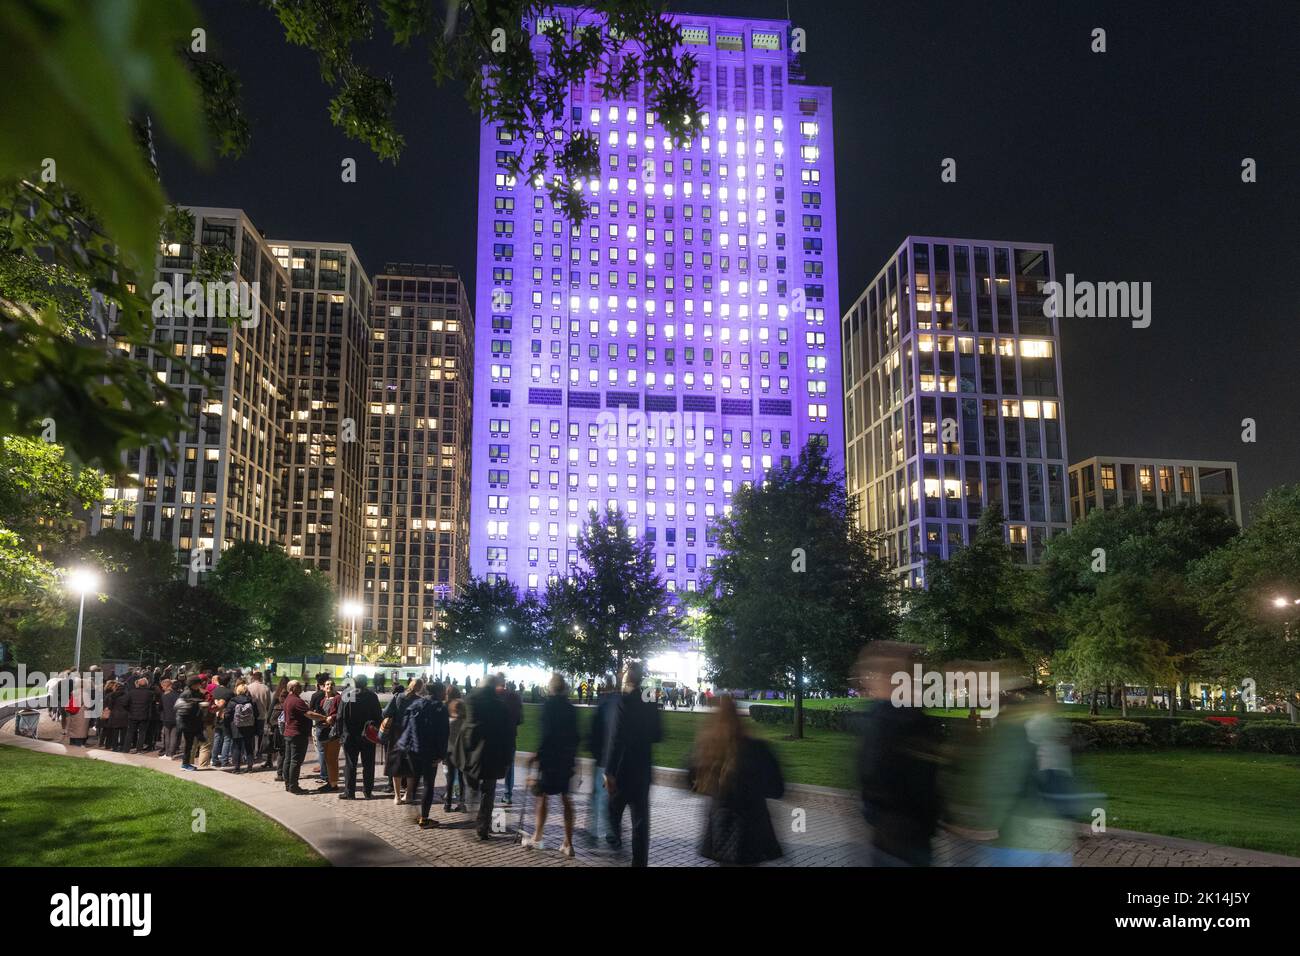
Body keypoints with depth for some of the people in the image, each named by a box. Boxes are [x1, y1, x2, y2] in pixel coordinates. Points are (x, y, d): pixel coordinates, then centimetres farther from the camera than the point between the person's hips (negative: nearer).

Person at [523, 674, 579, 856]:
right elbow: (575, 736, 10)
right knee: (567, 800, 6)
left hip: (550, 757, -5)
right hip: (568, 759, 5)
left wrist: (538, 754, -11)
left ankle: (538, 838, 15)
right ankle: (568, 844, 6)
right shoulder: (571, 708, 6)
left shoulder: (549, 705, -10)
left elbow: (546, 733, -16)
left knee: (542, 797, 9)